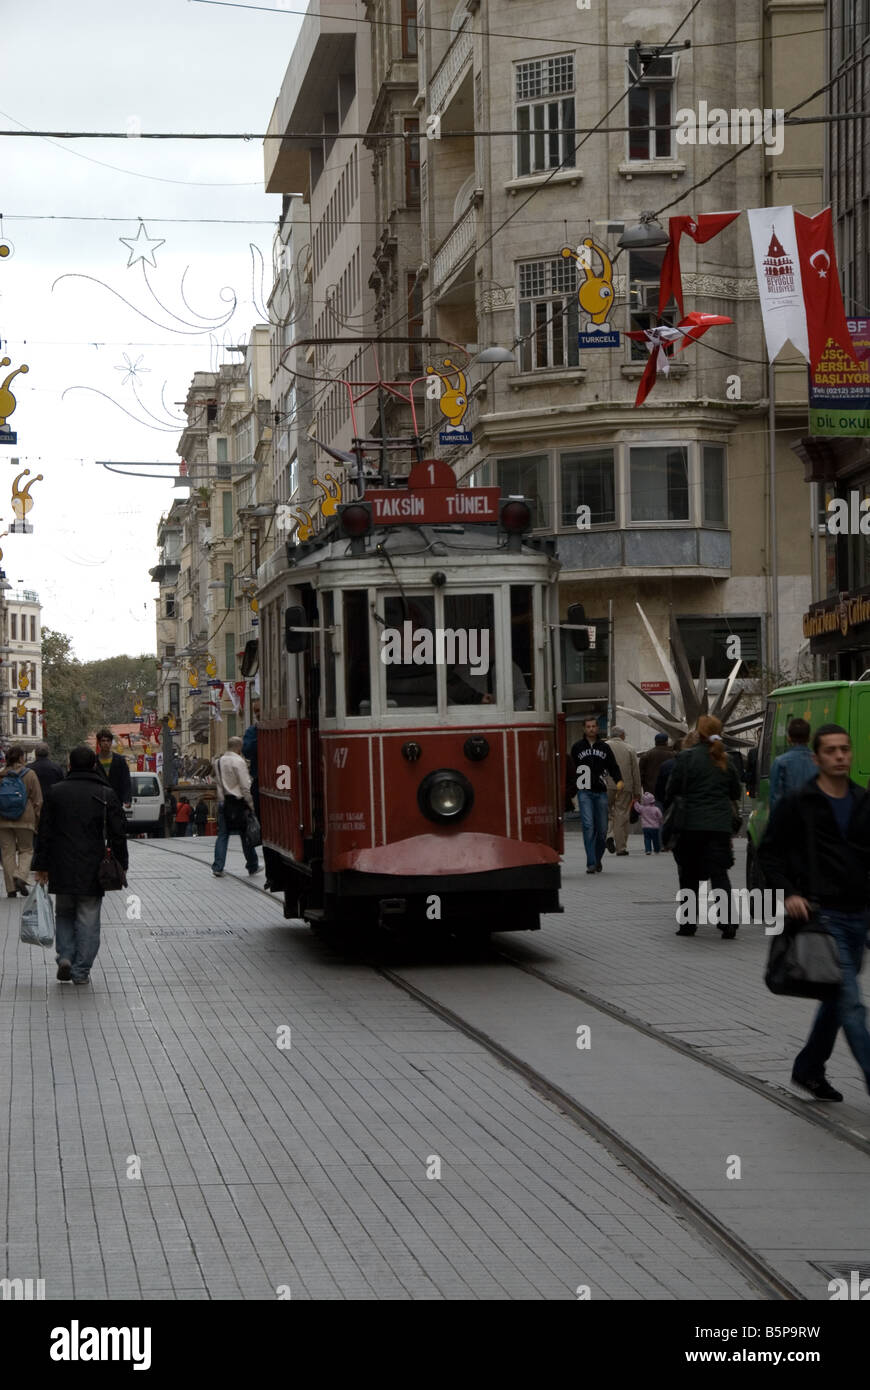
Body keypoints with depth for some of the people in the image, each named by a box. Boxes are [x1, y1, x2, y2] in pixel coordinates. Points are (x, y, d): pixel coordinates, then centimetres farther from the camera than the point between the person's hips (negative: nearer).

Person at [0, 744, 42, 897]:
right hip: (25, 820, -2)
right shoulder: (29, 774, -4)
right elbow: (37, 800, -3)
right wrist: (36, 820, 7)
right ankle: (21, 876, -12)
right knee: (26, 850, 13)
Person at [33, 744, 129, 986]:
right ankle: (81, 971, 4)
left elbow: (45, 833, 2)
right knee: (88, 921, 5)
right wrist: (120, 866, 7)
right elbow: (118, 834, -2)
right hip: (93, 871, -1)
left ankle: (65, 956, 0)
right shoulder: (106, 795, -2)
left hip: (63, 869, 1)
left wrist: (41, 866, 8)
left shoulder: (55, 792, 1)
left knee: (64, 914, 18)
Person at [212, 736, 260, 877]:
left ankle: (218, 867, -1)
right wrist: (251, 804, -9)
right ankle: (252, 866, 14)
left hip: (223, 801, 6)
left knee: (222, 834, 6)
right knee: (245, 834, 5)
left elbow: (217, 783, 14)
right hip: (237, 802, -6)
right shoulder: (239, 761, -13)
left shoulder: (218, 762, 9)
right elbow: (245, 786, -14)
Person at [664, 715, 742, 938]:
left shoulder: (687, 757, -8)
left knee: (690, 876, 9)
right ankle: (727, 923, -9)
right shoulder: (725, 761, 6)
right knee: (719, 874, 3)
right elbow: (736, 792, 15)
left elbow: (673, 789, -7)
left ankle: (689, 923, 12)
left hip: (692, 824, -3)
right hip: (720, 825, 3)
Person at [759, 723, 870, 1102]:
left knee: (836, 998, 16)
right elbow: (769, 853, 0)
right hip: (823, 914, -6)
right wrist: (788, 893, -14)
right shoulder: (798, 804, -5)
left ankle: (808, 1069, 33)